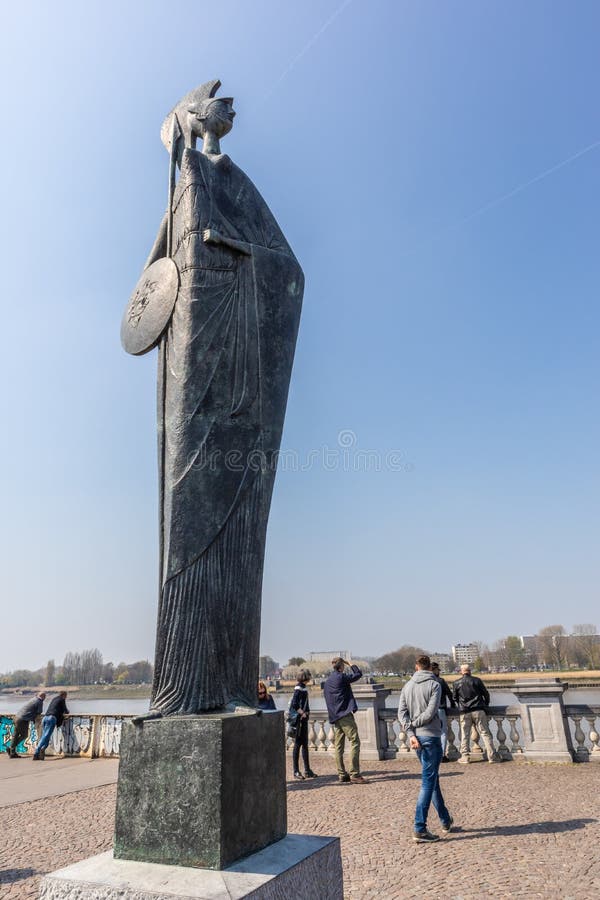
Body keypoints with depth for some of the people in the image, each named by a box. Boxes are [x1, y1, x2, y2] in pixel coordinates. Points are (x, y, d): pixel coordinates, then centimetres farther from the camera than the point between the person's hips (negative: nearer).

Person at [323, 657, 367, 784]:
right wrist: (350, 664, 10)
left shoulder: (327, 681, 15)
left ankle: (342, 774, 12)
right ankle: (354, 774, -11)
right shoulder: (341, 677, -10)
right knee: (355, 742, -7)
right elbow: (358, 674, -3)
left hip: (334, 717, 8)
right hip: (345, 715, -8)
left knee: (338, 746, 9)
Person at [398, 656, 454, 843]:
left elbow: (401, 712, -1)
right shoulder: (434, 685, -7)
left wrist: (410, 733, -6)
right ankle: (419, 830, -4)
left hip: (417, 737, 6)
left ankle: (446, 821, 32)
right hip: (431, 736, -6)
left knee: (433, 779, 19)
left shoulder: (407, 686, 8)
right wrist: (413, 724, -4)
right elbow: (430, 712, -15)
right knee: (428, 782, -2)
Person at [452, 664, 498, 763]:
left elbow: (455, 698, 13)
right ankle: (492, 756, 3)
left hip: (464, 712, 1)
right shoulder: (476, 680, 0)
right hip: (478, 710, -1)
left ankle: (465, 756, 8)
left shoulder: (457, 683, 4)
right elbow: (486, 694, 5)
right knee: (485, 733, 4)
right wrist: (486, 705, 21)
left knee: (465, 735, 8)